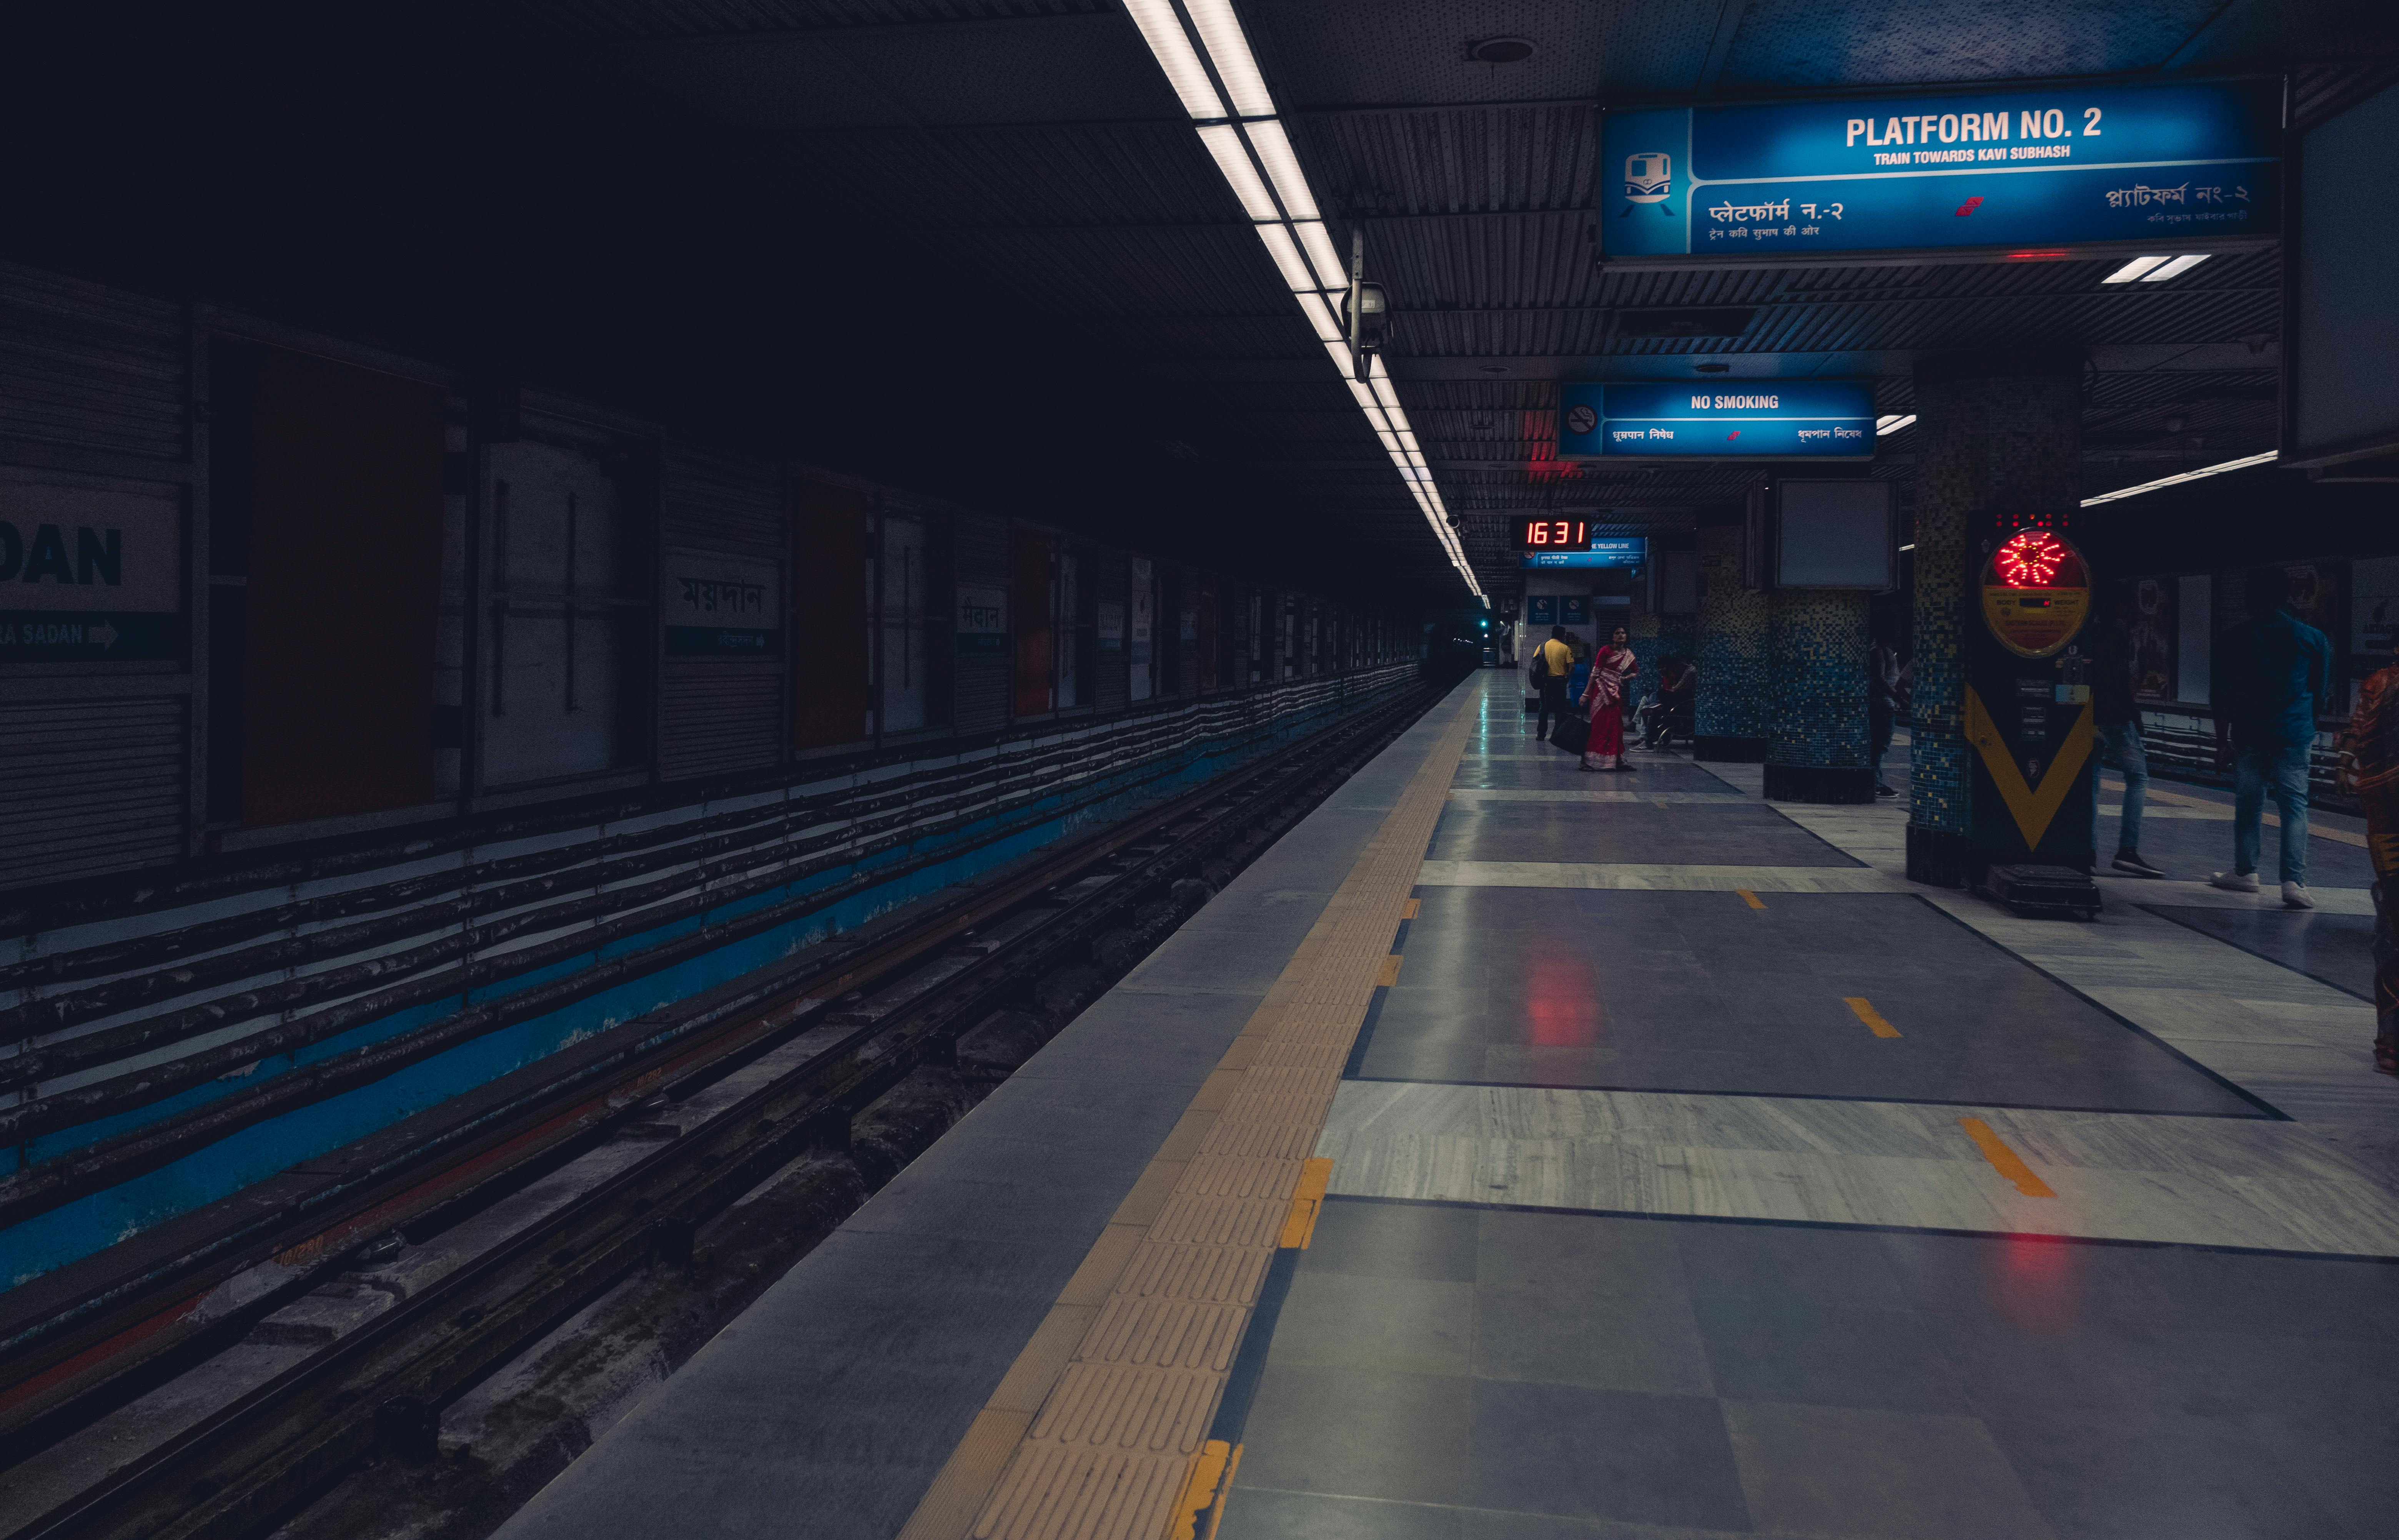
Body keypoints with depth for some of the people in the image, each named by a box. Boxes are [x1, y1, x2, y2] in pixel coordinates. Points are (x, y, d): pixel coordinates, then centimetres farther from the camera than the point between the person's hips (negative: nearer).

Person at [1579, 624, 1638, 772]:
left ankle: (1616, 761, 11)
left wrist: (1625, 678, 3)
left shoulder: (1628, 654, 11)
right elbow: (1595, 673, -7)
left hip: (1615, 692, 6)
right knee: (1600, 725, -8)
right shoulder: (1605, 651, -6)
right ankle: (1588, 759, -4)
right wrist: (1586, 694, -10)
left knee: (1615, 726, 6)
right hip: (1601, 691, -6)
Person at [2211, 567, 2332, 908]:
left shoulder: (2235, 638, 1)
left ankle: (2245, 871, 18)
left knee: (2249, 802, 12)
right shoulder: (2311, 637, 0)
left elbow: (2222, 693, 5)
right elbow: (2321, 687, 10)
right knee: (2294, 806, -2)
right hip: (2293, 735, -1)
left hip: (2248, 735, 1)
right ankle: (2294, 881, -12)